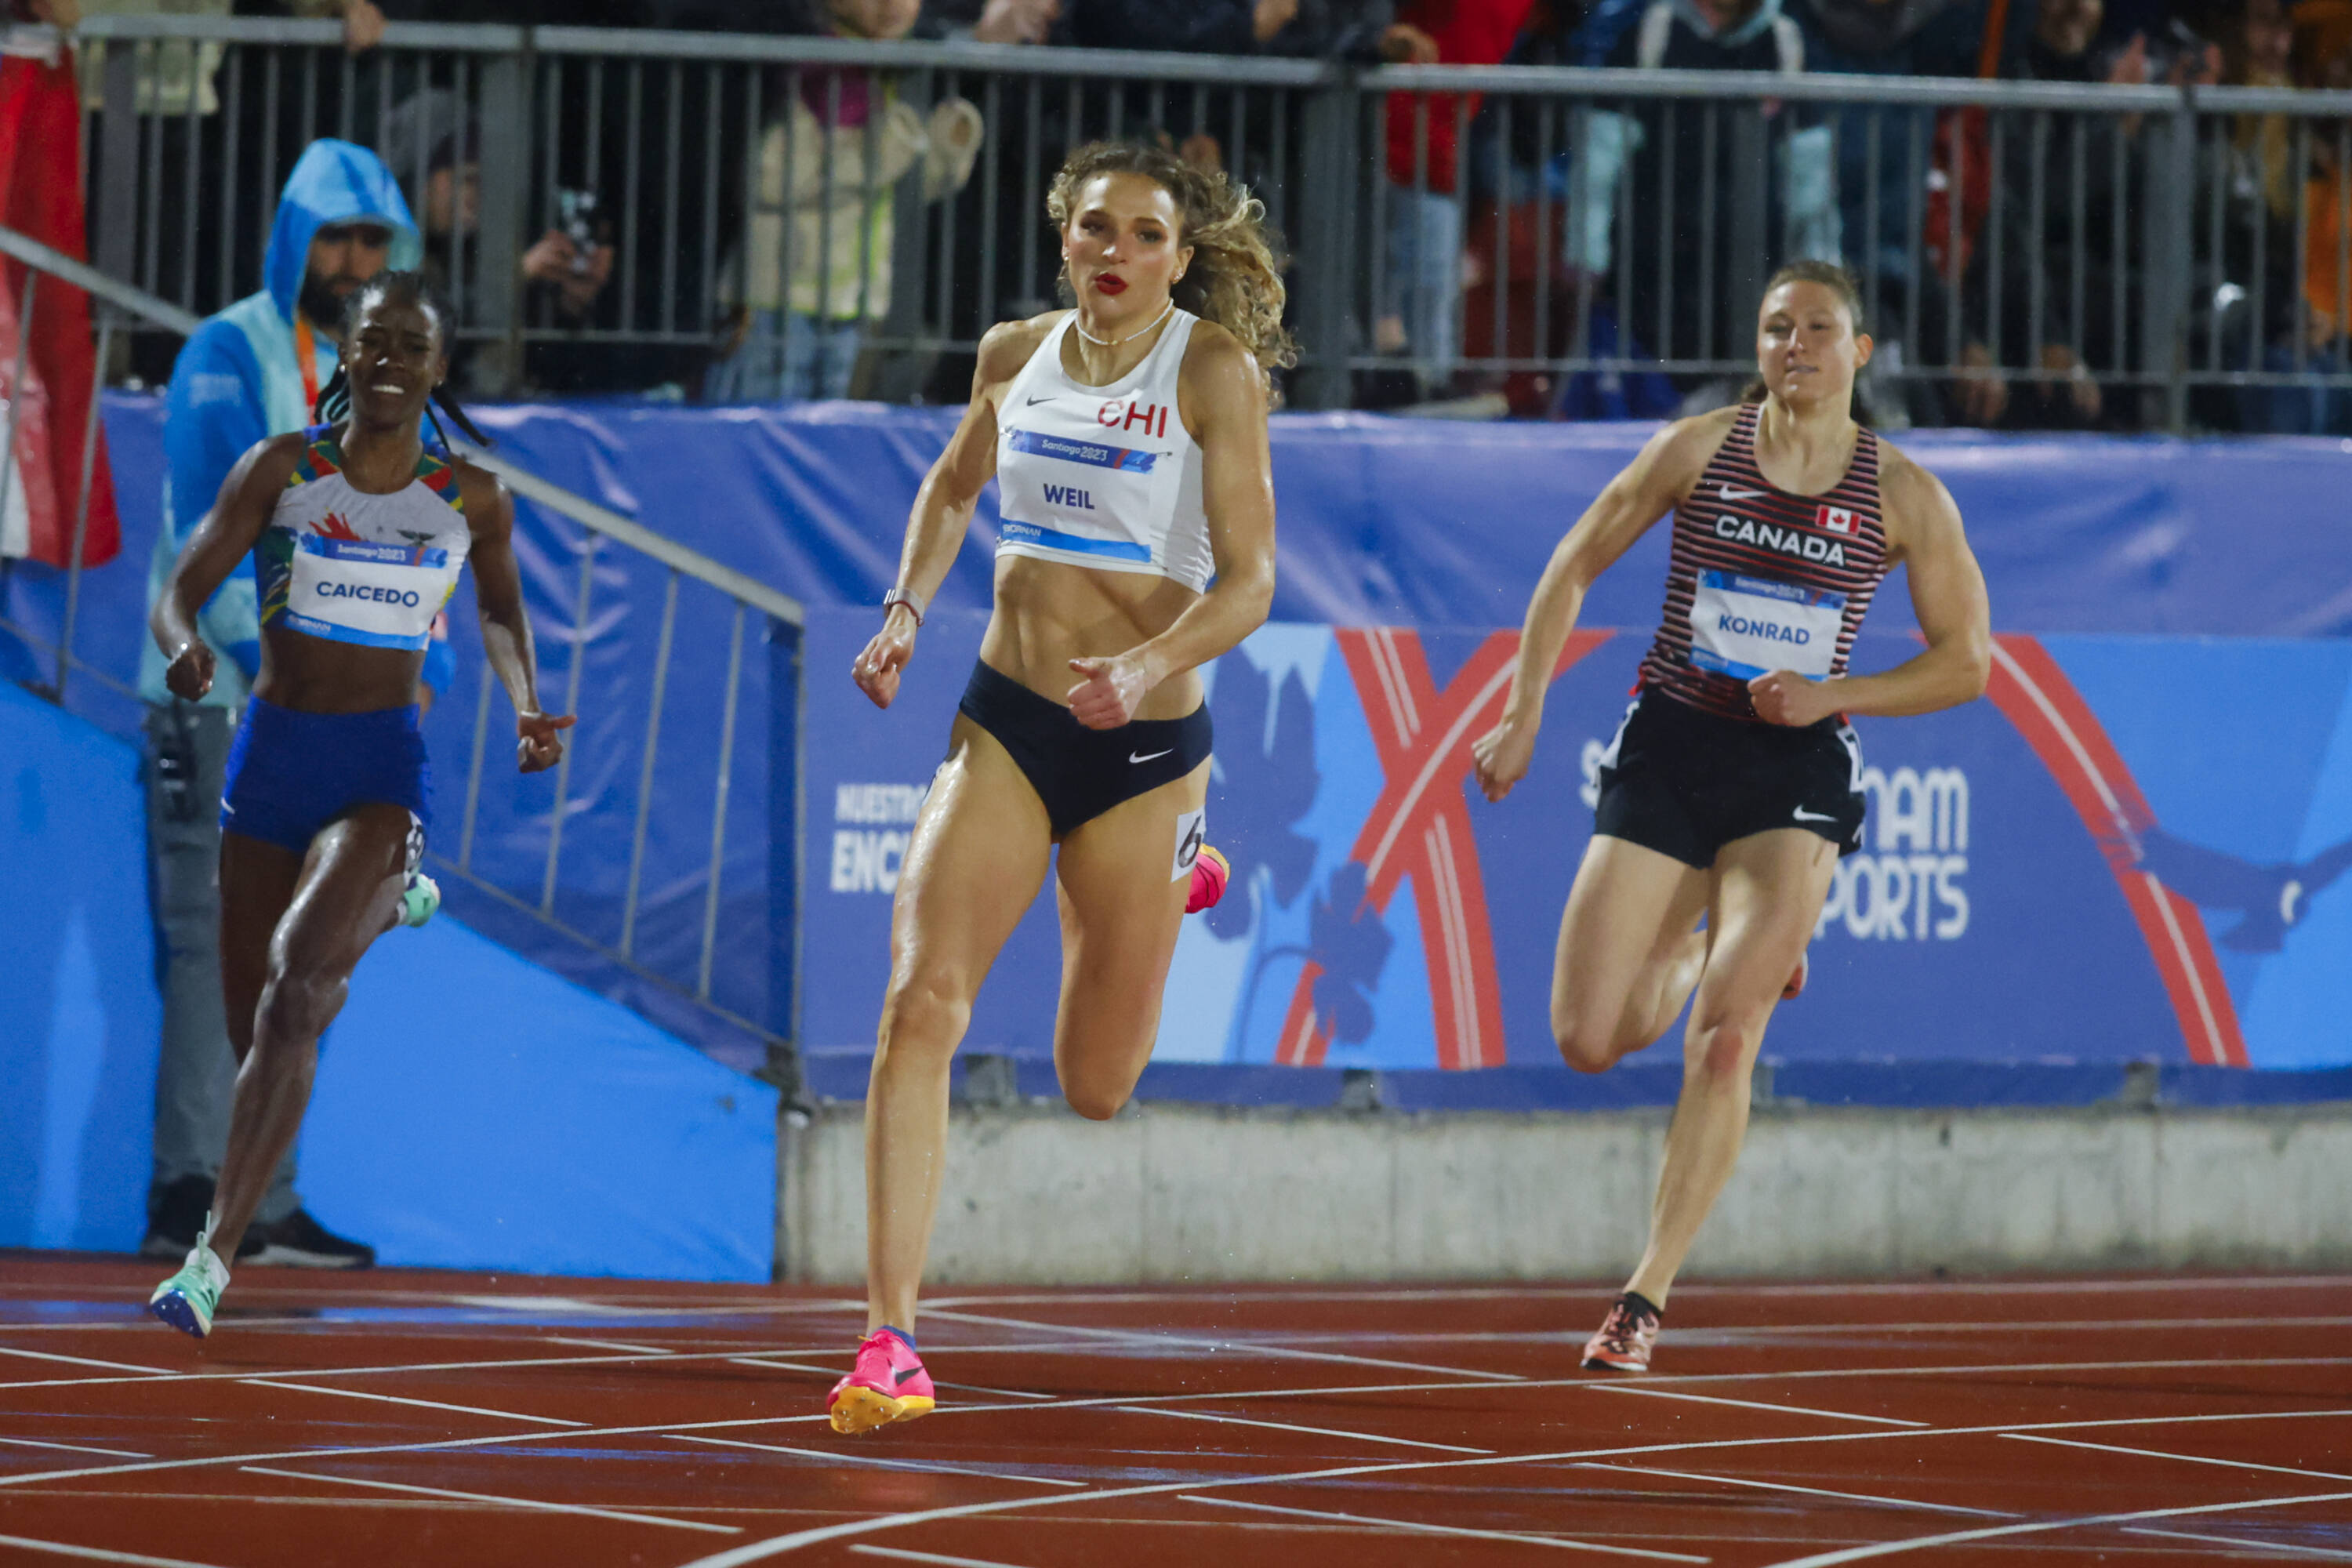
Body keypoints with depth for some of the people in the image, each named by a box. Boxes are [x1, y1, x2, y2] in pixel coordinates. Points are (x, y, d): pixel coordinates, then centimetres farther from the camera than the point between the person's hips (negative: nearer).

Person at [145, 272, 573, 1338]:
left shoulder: (473, 501, 1)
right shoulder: (280, 470, -2)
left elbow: (500, 611, 20)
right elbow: (182, 590, -3)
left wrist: (526, 708, 2)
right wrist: (184, 647, -26)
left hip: (382, 769, -2)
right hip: (272, 753, 2)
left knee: (294, 978, -27)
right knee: (262, 1034, 12)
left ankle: (215, 1256, -28)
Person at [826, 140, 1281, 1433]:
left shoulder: (1214, 370, -9)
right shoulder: (1016, 355, 4)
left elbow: (1247, 579, -13)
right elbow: (953, 486, 25)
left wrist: (1147, 667, -30)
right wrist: (906, 611, 8)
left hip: (1143, 743, -2)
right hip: (1004, 723, 2)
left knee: (1094, 1088, 11)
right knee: (922, 1001, -20)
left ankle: (1172, 867, 46)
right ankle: (889, 1343, -22)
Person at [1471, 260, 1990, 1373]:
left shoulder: (1902, 495, 0)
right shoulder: (1699, 449, 1)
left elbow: (1964, 661, 5)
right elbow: (1573, 569, 9)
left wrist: (1832, 695, -10)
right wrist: (1523, 716, 3)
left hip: (1797, 770, -2)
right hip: (1667, 752, 2)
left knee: (1722, 1040, -18)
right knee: (1589, 1040, -3)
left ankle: (1648, 1298, -11)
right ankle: (1698, 942, 33)